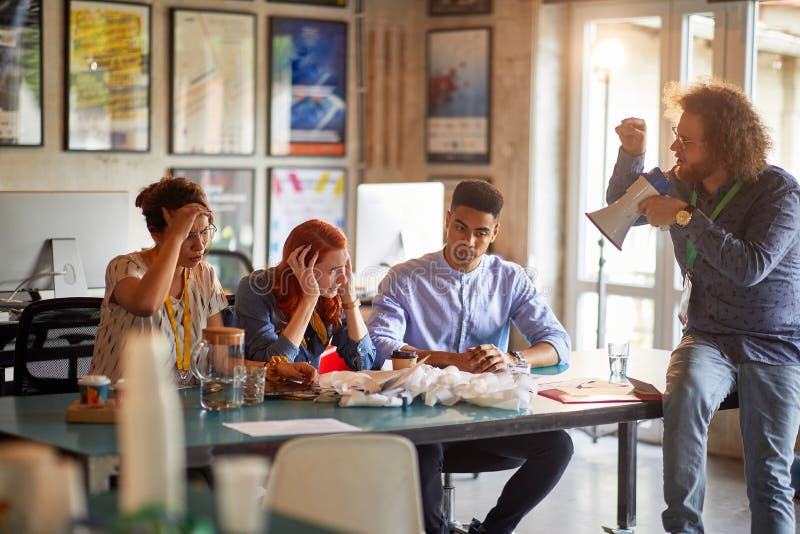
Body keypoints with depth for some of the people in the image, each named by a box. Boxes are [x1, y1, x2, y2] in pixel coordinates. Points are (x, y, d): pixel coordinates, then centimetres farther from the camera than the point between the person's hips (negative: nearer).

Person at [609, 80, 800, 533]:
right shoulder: (683, 185, 3)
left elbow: (750, 267, -25)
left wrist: (685, 217, -23)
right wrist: (632, 154, 0)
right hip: (707, 338, 3)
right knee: (686, 393, -32)